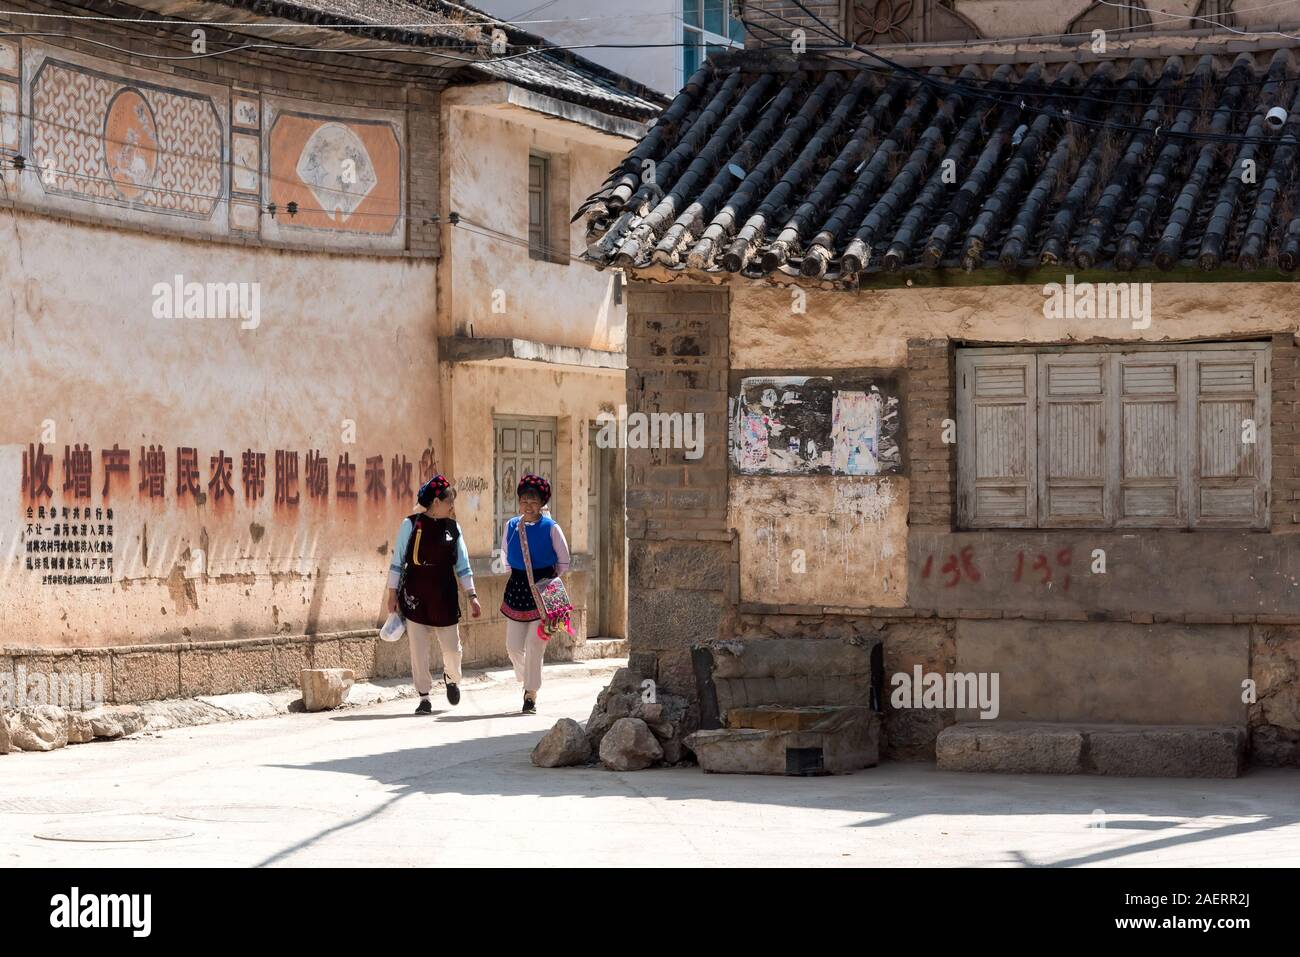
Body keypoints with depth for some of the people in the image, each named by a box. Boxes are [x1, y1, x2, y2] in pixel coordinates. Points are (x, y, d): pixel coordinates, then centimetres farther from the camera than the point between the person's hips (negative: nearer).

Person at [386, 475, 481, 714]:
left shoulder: (453, 528, 7)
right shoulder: (410, 524, -3)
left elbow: (462, 565, 10)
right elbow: (398, 560, 1)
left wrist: (472, 596, 4)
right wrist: (392, 593, -1)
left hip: (444, 597, 3)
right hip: (414, 596, -3)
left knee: (452, 647, 4)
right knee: (418, 649, -2)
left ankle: (452, 678, 36)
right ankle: (424, 696, 9)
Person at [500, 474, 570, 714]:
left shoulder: (550, 528, -4)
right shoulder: (511, 526, 6)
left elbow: (563, 563, 4)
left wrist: (547, 579, 3)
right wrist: (517, 575, 14)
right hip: (517, 587, 4)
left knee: (535, 645, -6)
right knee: (513, 646, 2)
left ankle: (531, 695, 2)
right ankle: (527, 681, 29)